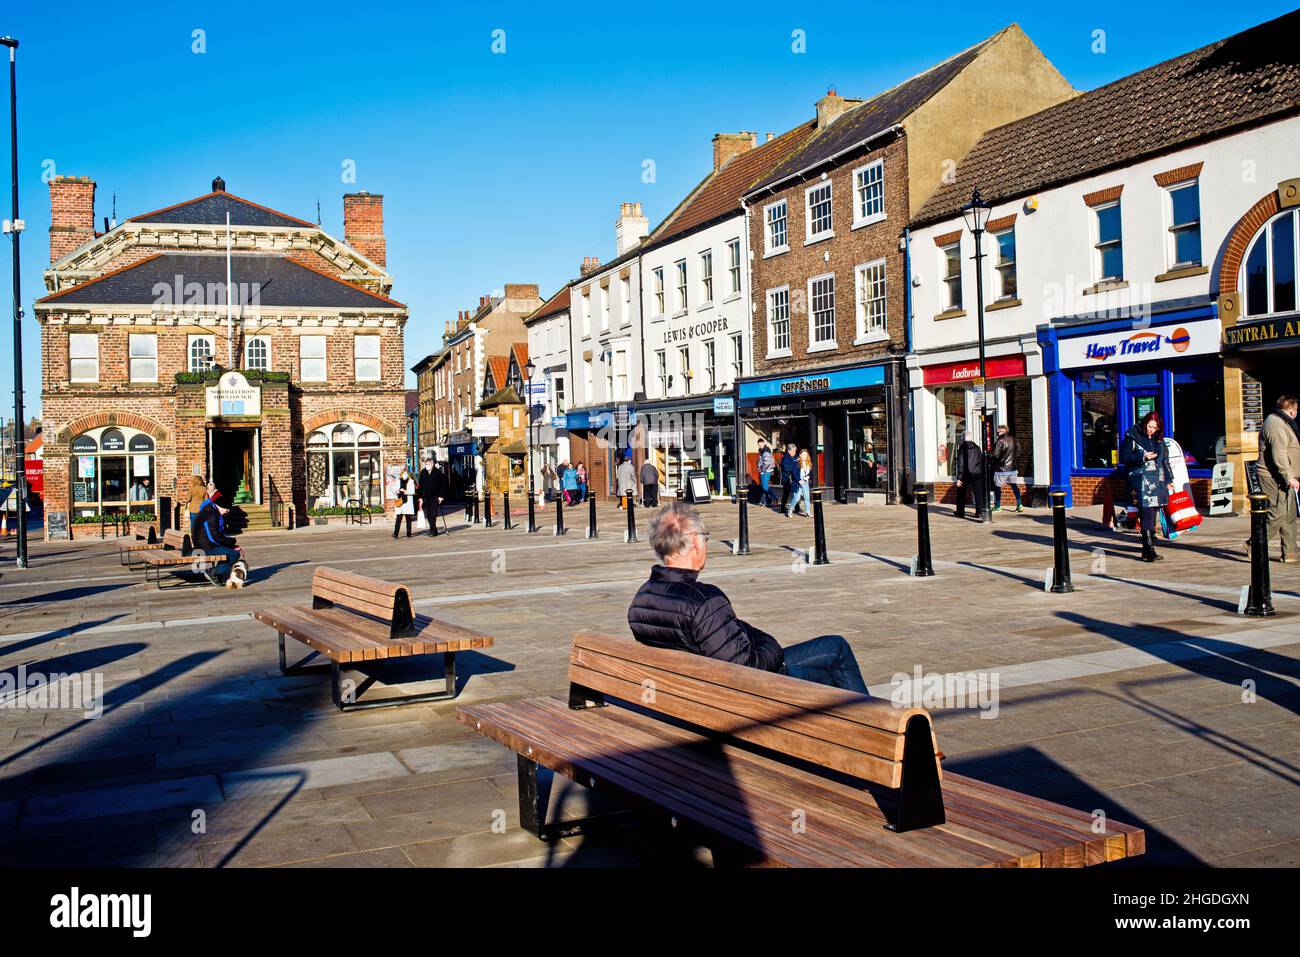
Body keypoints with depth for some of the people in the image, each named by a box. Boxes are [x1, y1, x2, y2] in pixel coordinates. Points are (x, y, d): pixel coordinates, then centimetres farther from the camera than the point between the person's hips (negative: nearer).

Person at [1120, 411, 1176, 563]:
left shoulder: (1159, 440, 18)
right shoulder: (1132, 438, -1)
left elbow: (1165, 461, 23)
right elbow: (1124, 458, -5)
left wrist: (1169, 480, 18)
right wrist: (1143, 457, -15)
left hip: (1157, 482, 6)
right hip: (1141, 483, -6)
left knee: (1152, 516, 6)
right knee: (1147, 516, -15)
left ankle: (1147, 550, 12)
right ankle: (1149, 551, -18)